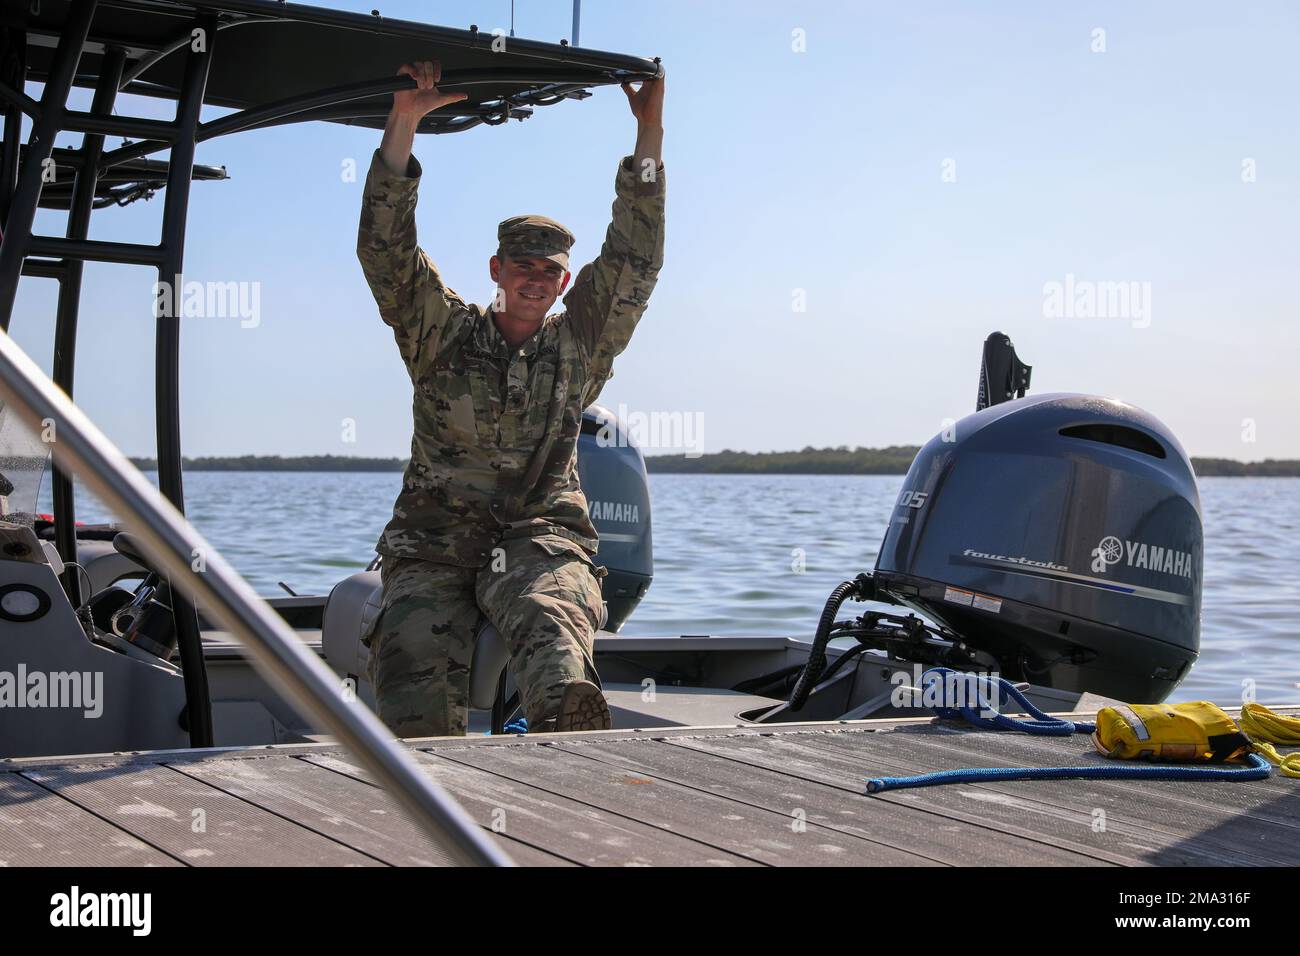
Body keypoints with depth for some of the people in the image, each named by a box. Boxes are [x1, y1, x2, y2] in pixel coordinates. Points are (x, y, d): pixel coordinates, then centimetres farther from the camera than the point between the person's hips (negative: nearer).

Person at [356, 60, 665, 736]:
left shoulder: (579, 347, 18)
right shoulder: (442, 333, 15)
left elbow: (634, 261, 12)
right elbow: (384, 249, 6)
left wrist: (649, 134, 8)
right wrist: (404, 122, -1)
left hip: (541, 538, 0)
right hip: (433, 542, 1)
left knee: (553, 615, -35)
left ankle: (570, 727, -54)